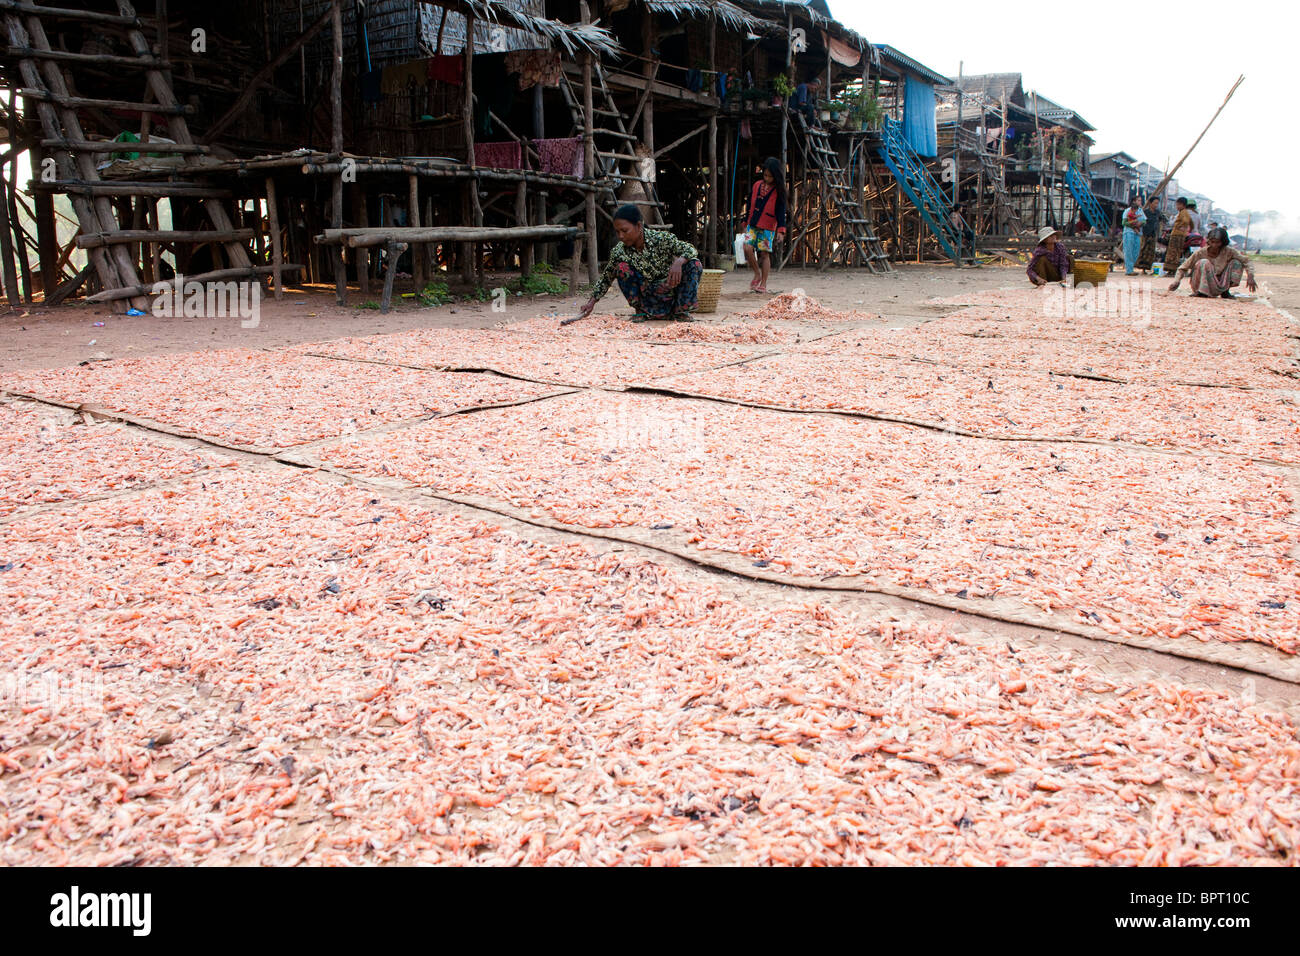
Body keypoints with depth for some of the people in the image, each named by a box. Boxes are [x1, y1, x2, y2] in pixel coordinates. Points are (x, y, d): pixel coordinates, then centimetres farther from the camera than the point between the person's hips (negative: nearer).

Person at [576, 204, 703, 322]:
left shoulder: (661, 238, -18)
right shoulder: (619, 252, -12)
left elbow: (690, 249, -19)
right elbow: (606, 278, 1)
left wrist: (678, 262, -41)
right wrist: (592, 301, -6)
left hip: (672, 291, -1)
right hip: (649, 298, 1)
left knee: (694, 264, -23)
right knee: (622, 266, -21)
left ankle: (681, 311, -9)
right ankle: (642, 311, -6)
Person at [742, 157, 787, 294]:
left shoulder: (778, 191, -3)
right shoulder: (757, 186, 8)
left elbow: (781, 211, -6)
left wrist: (781, 229, -15)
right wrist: (745, 223, 17)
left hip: (768, 227, -3)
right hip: (752, 225, 4)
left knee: (764, 253, -2)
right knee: (748, 248, -14)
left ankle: (763, 284, 7)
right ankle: (757, 274, 8)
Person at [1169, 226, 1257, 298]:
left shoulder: (1228, 251, -9)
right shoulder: (1201, 253, -13)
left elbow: (1246, 260, -6)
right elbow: (1183, 268, -8)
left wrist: (1250, 276, -20)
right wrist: (1177, 281, -25)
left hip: (1219, 286, 3)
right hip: (1202, 285, -3)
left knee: (1237, 263, -12)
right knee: (1204, 263, -28)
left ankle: (1225, 291, -6)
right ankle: (1202, 292, -24)